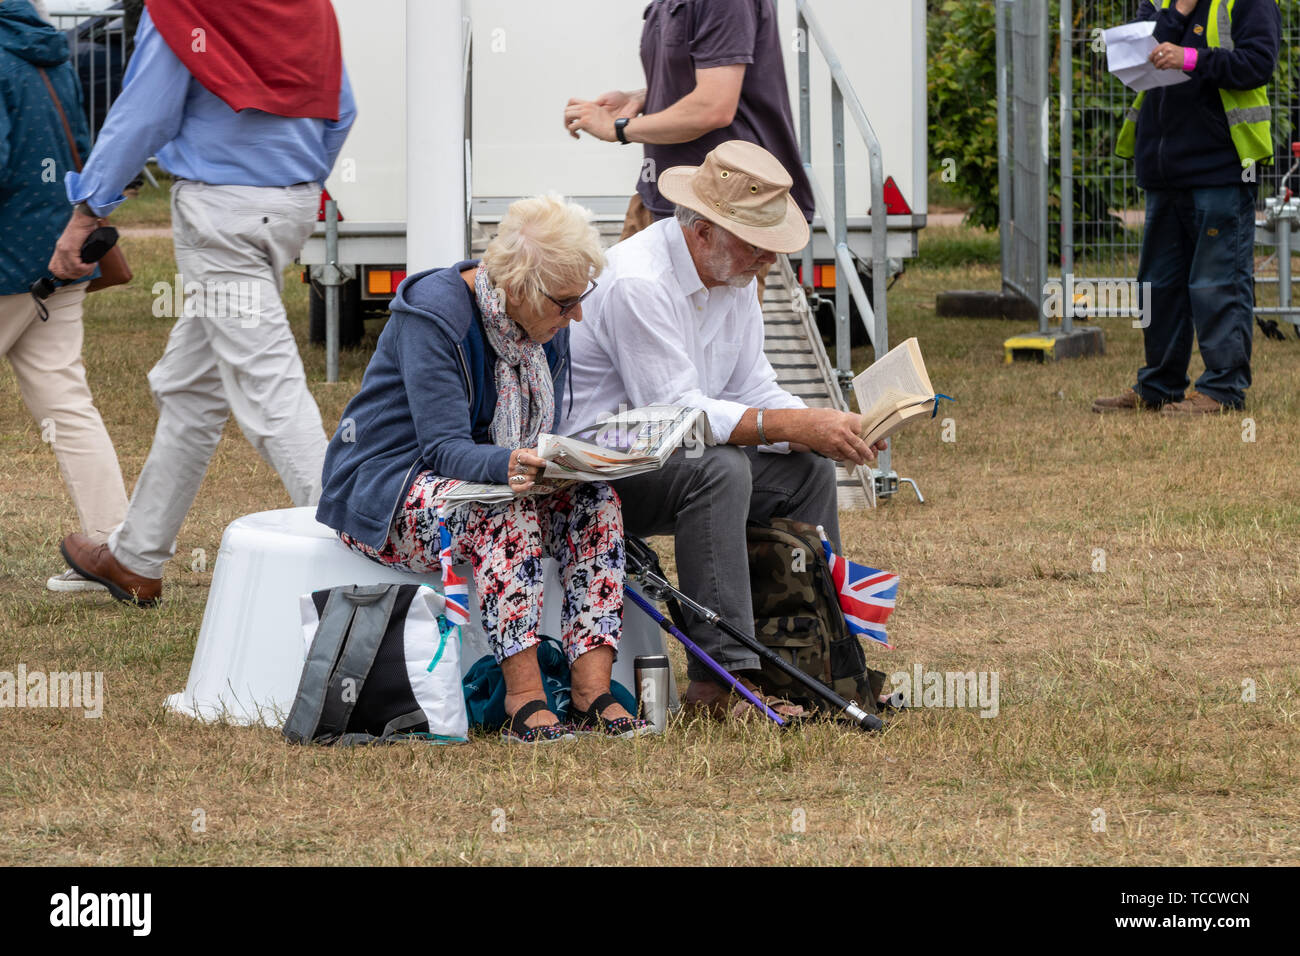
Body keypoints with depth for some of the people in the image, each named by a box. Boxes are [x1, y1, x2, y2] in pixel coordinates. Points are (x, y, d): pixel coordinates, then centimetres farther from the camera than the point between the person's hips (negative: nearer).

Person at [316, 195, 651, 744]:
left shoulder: (547, 327, 1)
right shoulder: (433, 315, -23)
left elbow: (544, 437, 5)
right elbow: (446, 448, -28)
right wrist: (507, 465, -50)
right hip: (386, 493, -7)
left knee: (594, 499, -19)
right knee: (510, 512, -36)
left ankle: (593, 693, -29)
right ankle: (524, 704, -40)